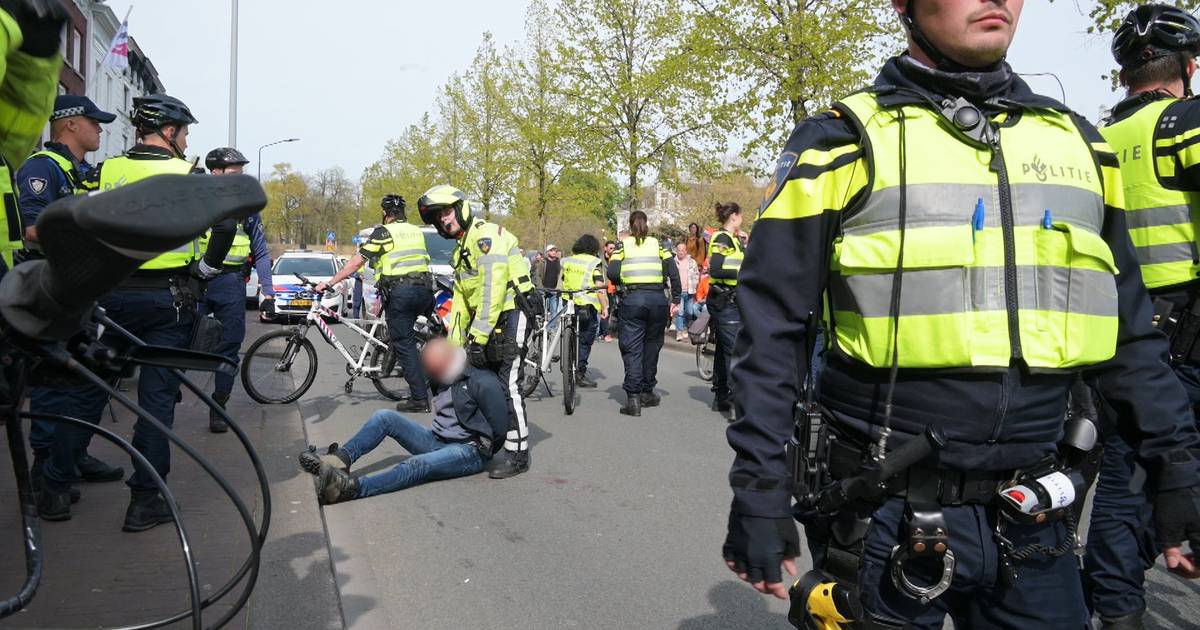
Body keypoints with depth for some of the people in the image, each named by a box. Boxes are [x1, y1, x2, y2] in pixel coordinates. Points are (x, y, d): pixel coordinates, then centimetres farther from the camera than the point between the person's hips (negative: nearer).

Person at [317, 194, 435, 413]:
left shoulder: (384, 233, -1)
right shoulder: (416, 231, 17)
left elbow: (355, 263, -3)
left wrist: (330, 283, 2)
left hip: (400, 292, -6)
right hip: (424, 290, 6)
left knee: (404, 345, -1)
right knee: (406, 339, 23)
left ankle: (419, 399, -2)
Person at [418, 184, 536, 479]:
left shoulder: (486, 235, -15)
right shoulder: (460, 250, 18)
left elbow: (493, 290, -22)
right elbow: (461, 299, 17)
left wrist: (479, 337, -22)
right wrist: (455, 344, 10)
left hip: (511, 313, -10)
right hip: (486, 318, 10)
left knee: (508, 385, -11)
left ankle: (517, 455, -5)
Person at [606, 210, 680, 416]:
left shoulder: (623, 245, 9)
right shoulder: (657, 244, 13)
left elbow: (612, 273, -5)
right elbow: (673, 272, 3)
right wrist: (675, 300, 7)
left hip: (632, 299, -2)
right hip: (657, 299, 2)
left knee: (632, 349, 0)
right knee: (652, 346, 15)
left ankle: (633, 398, -8)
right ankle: (647, 393, 24)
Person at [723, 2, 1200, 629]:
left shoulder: (1076, 142, 10)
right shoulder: (842, 142, -5)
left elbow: (1128, 329, 14)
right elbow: (772, 330, -8)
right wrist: (759, 492, -11)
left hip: (1033, 524, 5)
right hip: (884, 517, -4)